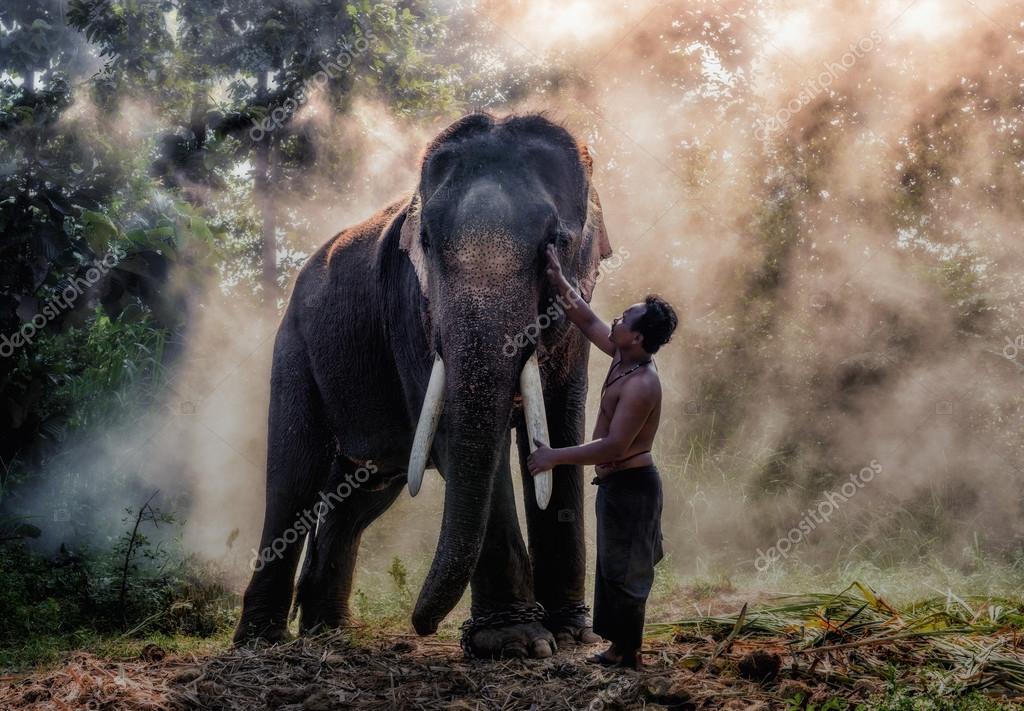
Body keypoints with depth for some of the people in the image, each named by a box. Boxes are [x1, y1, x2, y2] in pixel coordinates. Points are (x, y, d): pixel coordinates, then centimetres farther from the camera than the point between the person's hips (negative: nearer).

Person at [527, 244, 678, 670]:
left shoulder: (640, 385, -25)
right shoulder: (623, 357, 3)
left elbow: (613, 447, -28)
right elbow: (589, 323, 19)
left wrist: (556, 457, -23)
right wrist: (560, 284, 11)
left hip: (630, 485, -10)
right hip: (617, 481, 10)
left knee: (621, 570, 0)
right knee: (614, 567, 16)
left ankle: (627, 653, 10)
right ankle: (620, 644, 24)